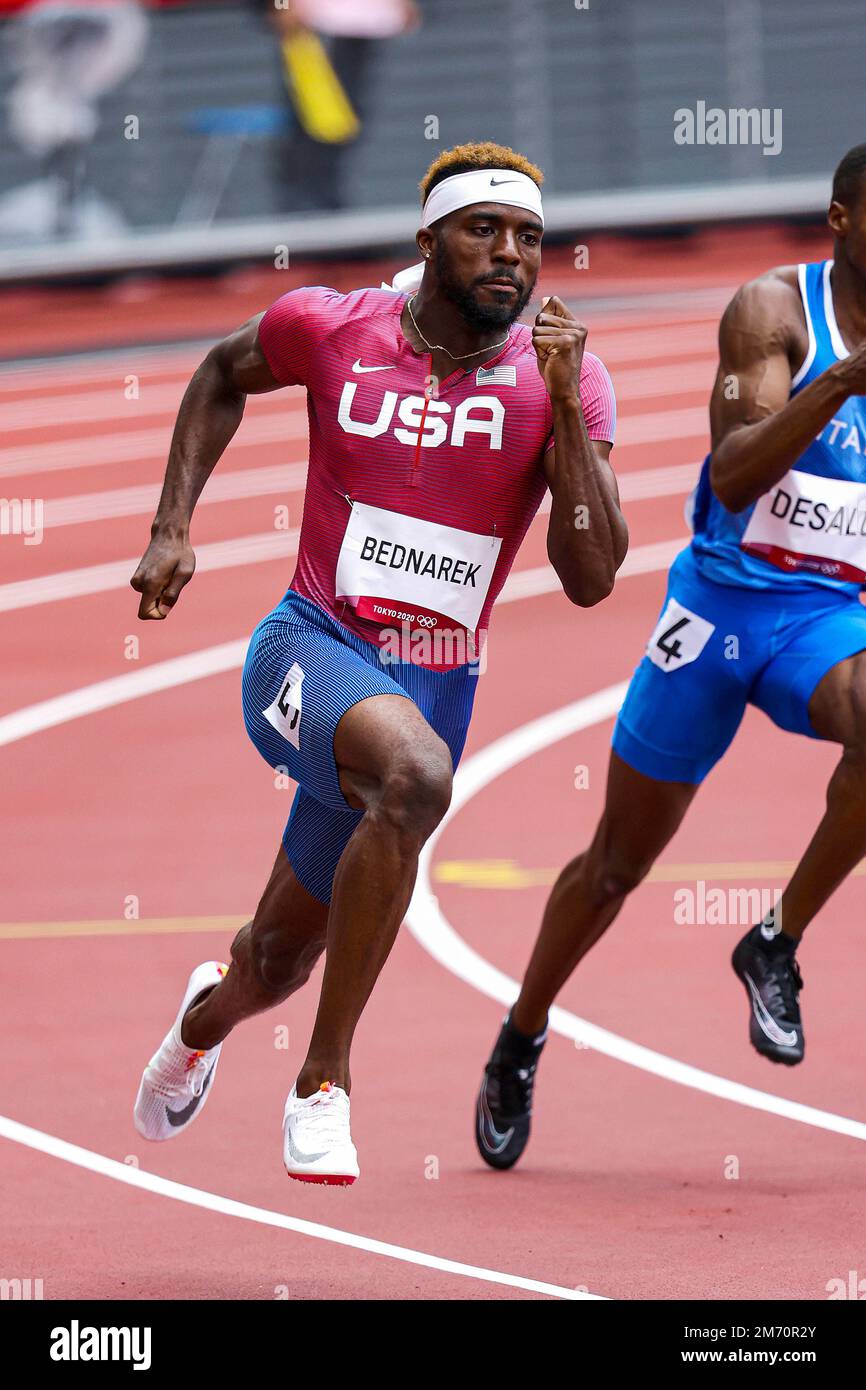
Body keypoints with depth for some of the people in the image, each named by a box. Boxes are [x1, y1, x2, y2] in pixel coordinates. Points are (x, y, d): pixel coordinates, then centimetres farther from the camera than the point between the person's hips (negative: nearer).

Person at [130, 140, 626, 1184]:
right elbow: (223, 375, 16)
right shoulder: (329, 329, -7)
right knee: (416, 772, -38)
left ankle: (212, 1010, 57)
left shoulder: (560, 380, -5)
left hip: (436, 687, 3)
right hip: (313, 652, -3)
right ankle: (324, 1079, -26)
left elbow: (590, 579, -13)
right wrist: (173, 529, 7)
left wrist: (564, 405, -21)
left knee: (287, 953, 16)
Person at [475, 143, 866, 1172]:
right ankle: (519, 1046, 31)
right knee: (619, 860, 9)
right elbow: (732, 476, -24)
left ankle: (776, 944, -17)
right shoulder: (776, 308, -11)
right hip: (720, 601, -3)